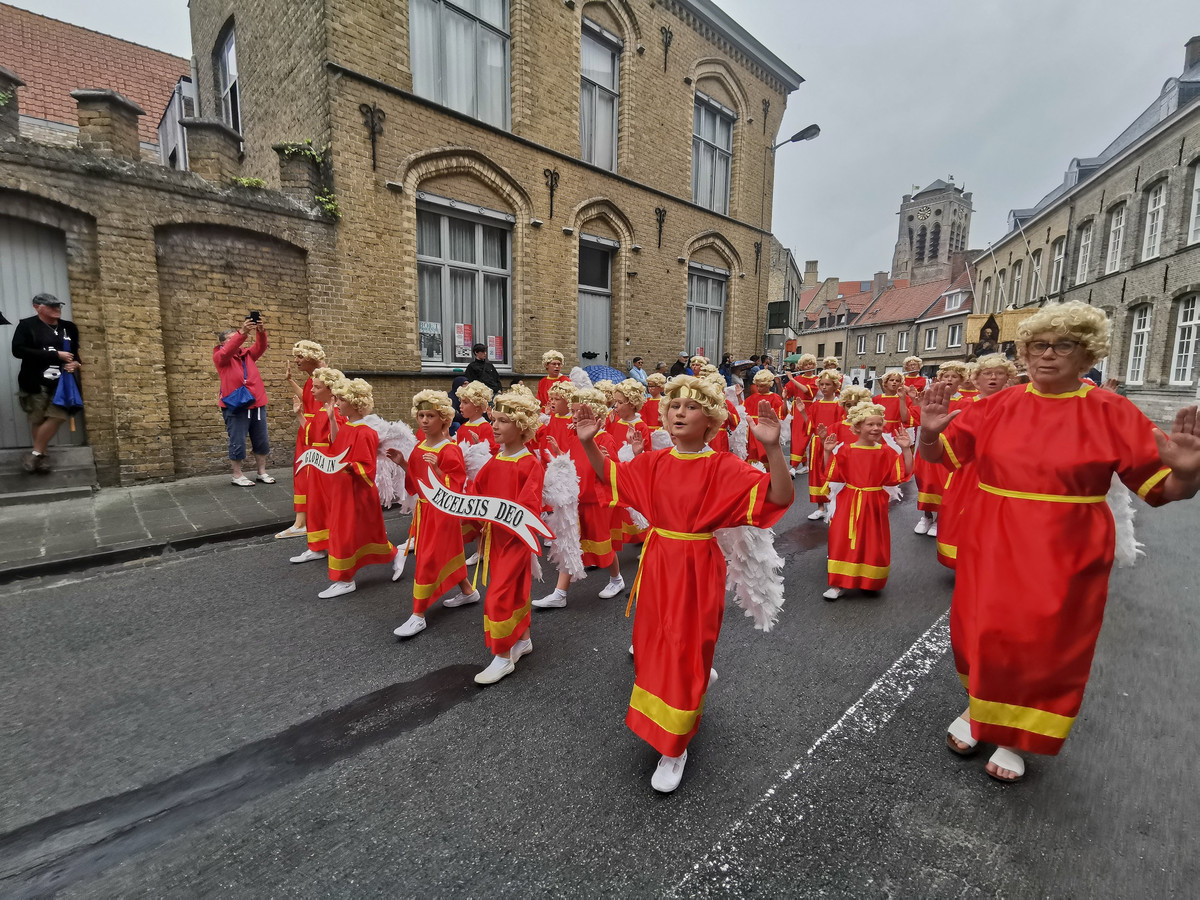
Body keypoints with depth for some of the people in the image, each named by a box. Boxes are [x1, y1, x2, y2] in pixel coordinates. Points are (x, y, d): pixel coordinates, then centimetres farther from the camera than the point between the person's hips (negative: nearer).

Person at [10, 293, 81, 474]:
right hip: (35, 382, -3)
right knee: (37, 420, 4)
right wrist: (55, 355, -18)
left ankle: (35, 453, 10)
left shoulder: (69, 328, 12)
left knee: (58, 416, -4)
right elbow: (18, 350, -13)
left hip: (61, 382, 3)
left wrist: (77, 363, -3)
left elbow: (77, 351, 21)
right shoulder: (27, 325, -2)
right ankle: (42, 455, 17)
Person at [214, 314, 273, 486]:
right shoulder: (220, 357, 2)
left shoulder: (248, 355, 14)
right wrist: (242, 332, -34)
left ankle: (262, 473, 21)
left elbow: (261, 347, -3)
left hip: (257, 404, 5)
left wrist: (261, 332, -25)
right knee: (238, 442, -1)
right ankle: (237, 476, 11)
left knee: (261, 441, 10)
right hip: (235, 406, -5)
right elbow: (228, 351, -20)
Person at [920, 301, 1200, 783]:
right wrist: (930, 431, -21)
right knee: (982, 632, 12)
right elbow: (937, 455, 0)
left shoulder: (1112, 412, -5)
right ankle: (979, 707, 40)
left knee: (1046, 646, 10)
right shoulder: (998, 406, -1)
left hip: (1064, 555, -1)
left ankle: (1014, 736, 32)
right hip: (991, 546, 2)